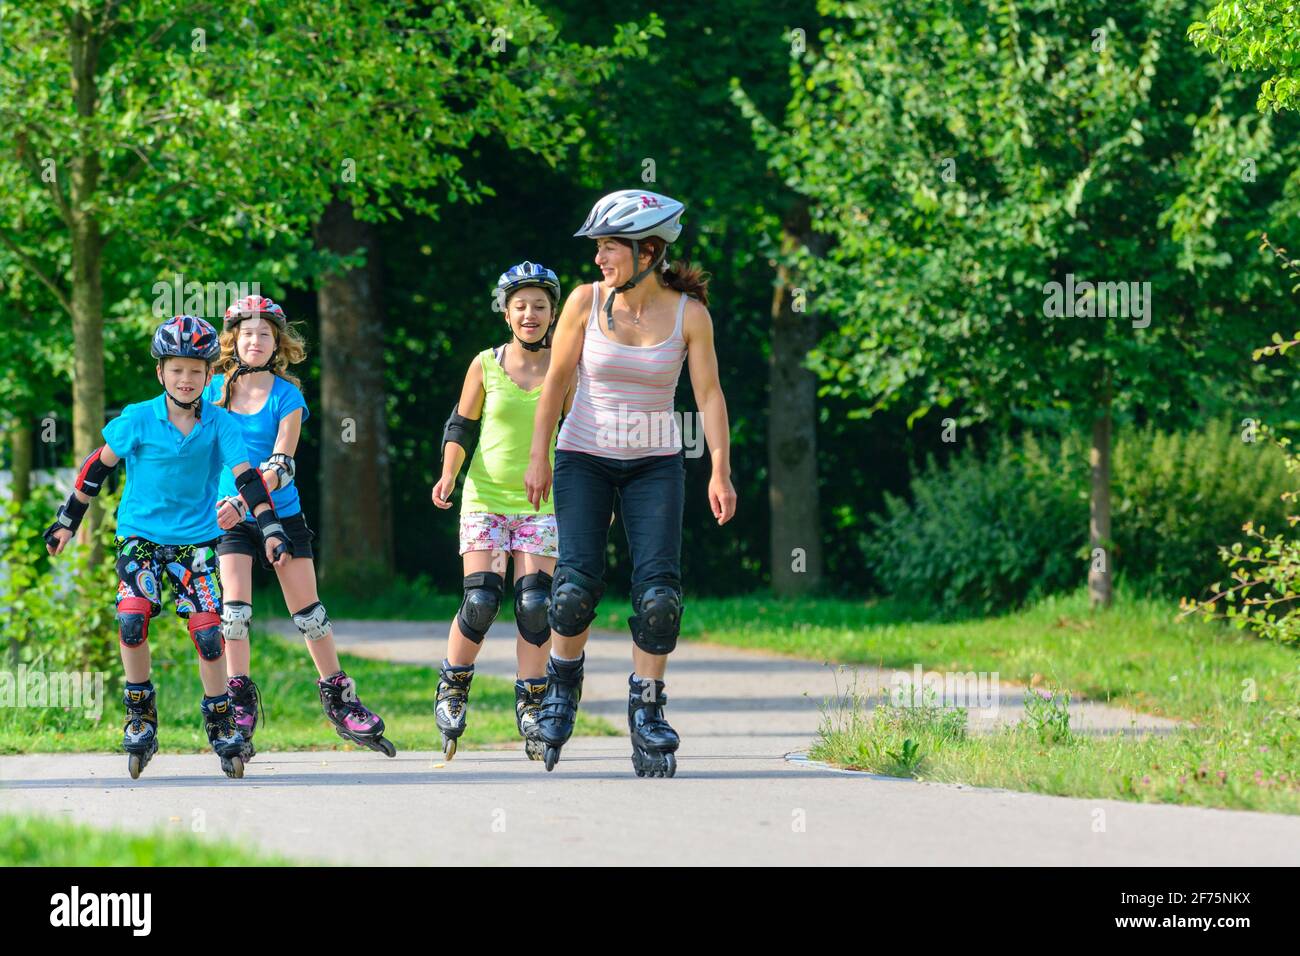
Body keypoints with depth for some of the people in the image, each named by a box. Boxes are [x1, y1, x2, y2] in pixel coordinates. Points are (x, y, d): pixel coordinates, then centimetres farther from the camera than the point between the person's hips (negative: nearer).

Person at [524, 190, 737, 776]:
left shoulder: (688, 314, -5)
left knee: (659, 589, -14)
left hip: (655, 464, 0)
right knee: (577, 583, -14)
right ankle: (563, 683, 13)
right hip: (585, 458, 0)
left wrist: (720, 470, -10)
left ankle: (647, 711, -2)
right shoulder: (586, 301, -5)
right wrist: (538, 456, 0)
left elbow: (709, 393, -2)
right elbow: (556, 378, 2)